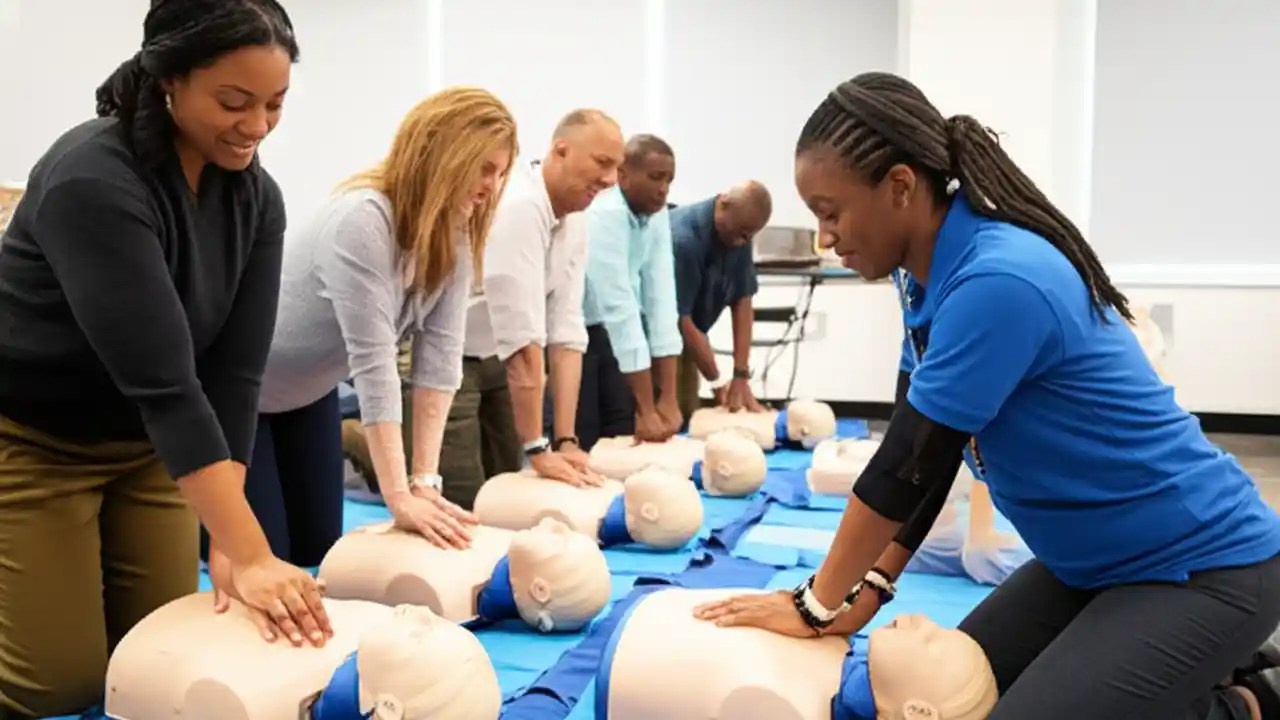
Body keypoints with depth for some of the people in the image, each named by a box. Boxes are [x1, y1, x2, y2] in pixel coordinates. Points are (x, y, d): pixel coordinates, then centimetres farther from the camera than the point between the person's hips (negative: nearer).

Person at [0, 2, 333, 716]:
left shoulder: (256, 198, -10)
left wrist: (227, 543, -22)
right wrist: (250, 554, -38)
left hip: (143, 441, 6)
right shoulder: (94, 182, -29)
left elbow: (236, 370, -15)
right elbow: (162, 380, -35)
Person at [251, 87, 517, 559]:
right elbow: (373, 363, -37)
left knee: (316, 547, 9)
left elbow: (440, 353, -15)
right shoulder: (362, 220, -33)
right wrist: (401, 500, -37)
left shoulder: (453, 235, -9)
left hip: (310, 389, 7)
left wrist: (426, 480, -21)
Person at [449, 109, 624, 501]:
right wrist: (538, 450, -26)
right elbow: (522, 338, -30)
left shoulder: (575, 219, -2)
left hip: (493, 359, 8)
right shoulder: (517, 205, -28)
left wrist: (566, 441, -11)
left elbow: (567, 332, -6)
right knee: (464, 509, -8)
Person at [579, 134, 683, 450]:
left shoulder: (657, 215, -5)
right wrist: (646, 409, -29)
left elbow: (660, 297, -10)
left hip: (602, 332, 7)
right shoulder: (603, 213, -27)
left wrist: (669, 398, -15)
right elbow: (619, 307, -29)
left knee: (625, 440, 6)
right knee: (581, 449, -4)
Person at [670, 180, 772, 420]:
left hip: (685, 337, 7)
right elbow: (680, 318, -26)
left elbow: (742, 302, -6)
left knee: (688, 418, 7)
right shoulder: (683, 239, -29)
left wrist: (741, 376, -12)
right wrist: (717, 382, -19)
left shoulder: (738, 237, -7)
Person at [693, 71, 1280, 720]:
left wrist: (817, 604, -13)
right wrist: (870, 584, 0)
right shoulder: (943, 276, -1)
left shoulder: (997, 284, -30)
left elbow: (908, 463, -24)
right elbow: (927, 457, 4)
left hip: (1205, 567, -9)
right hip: (1101, 560, 9)